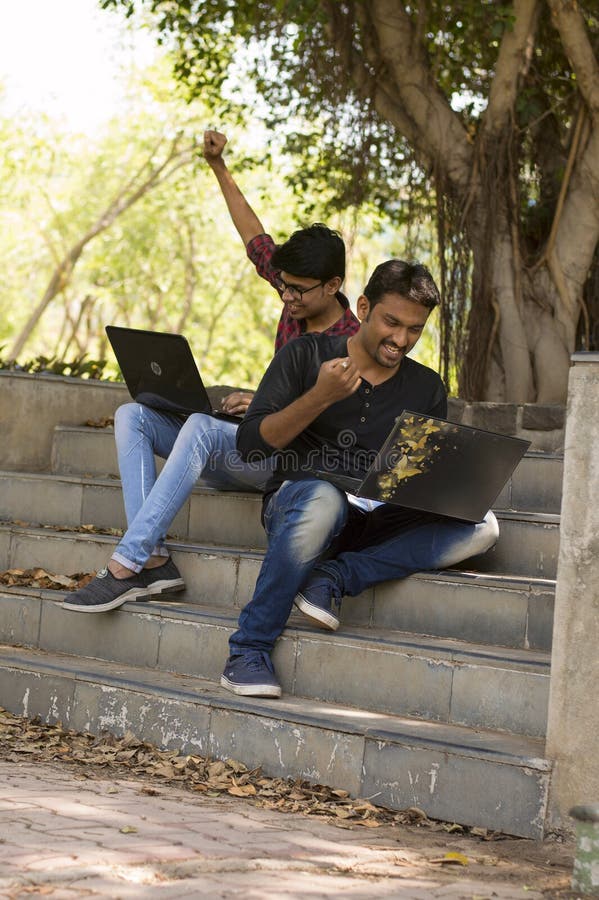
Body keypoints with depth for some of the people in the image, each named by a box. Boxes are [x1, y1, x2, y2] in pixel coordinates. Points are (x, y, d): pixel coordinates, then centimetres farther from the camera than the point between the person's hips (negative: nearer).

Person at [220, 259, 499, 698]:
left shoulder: (427, 389, 14)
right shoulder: (306, 356, 4)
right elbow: (250, 444, -3)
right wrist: (320, 397, -16)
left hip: (378, 525, 3)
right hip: (294, 506, -3)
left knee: (481, 526, -22)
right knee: (324, 499, -41)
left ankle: (334, 577, -27)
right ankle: (248, 652, -31)